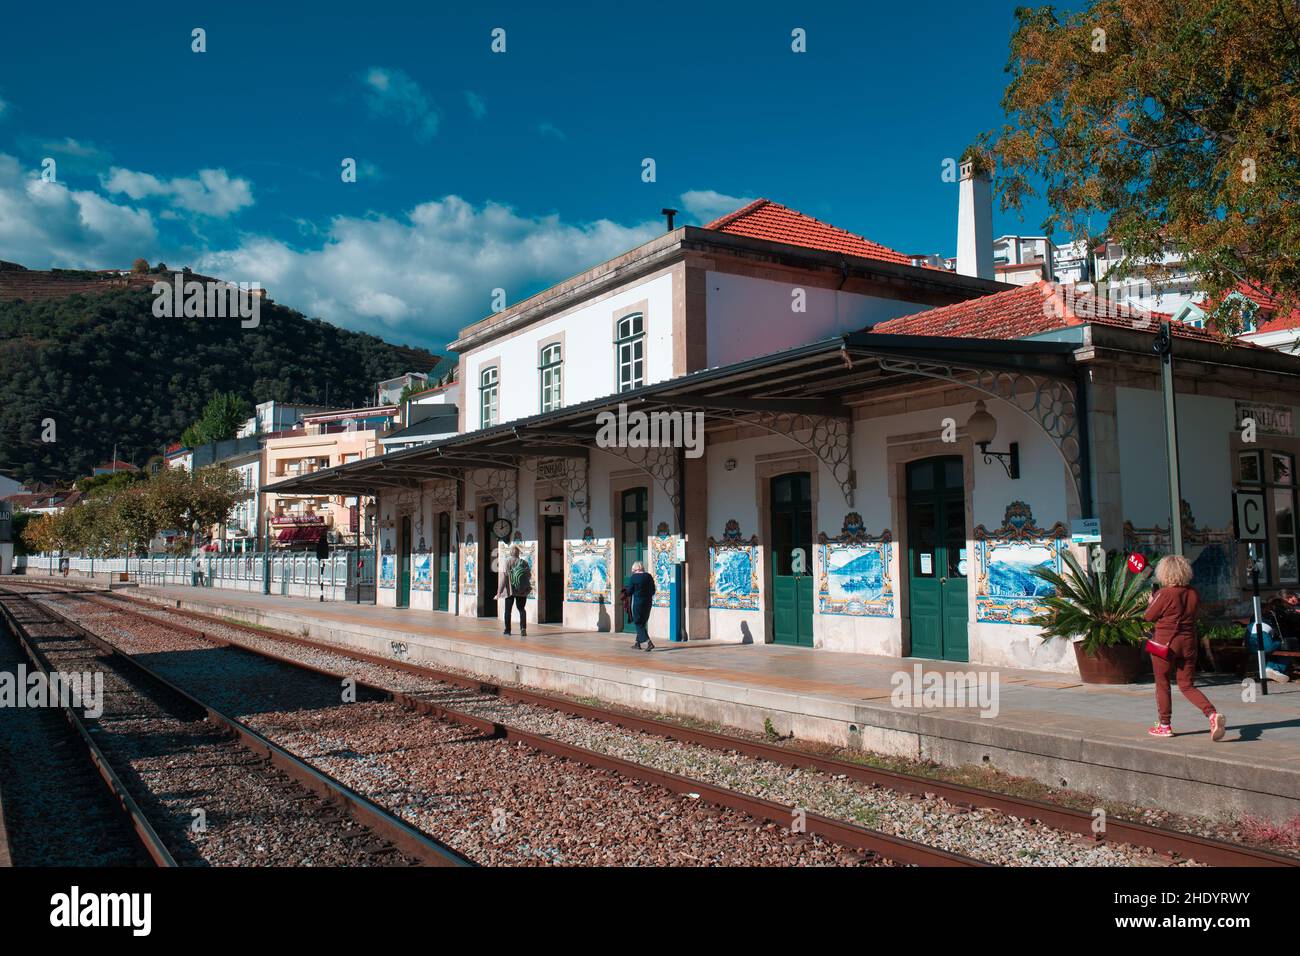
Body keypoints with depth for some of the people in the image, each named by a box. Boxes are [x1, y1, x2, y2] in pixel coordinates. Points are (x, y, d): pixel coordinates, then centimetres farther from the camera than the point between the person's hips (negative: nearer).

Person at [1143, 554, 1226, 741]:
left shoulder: (1165, 594, -17)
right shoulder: (1193, 593, 0)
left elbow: (1149, 616, -8)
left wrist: (1151, 601, 12)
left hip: (1165, 644, -5)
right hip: (1188, 643, 5)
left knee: (1162, 684, 10)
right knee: (1187, 685, 12)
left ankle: (1165, 725, 17)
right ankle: (1212, 714, -9)